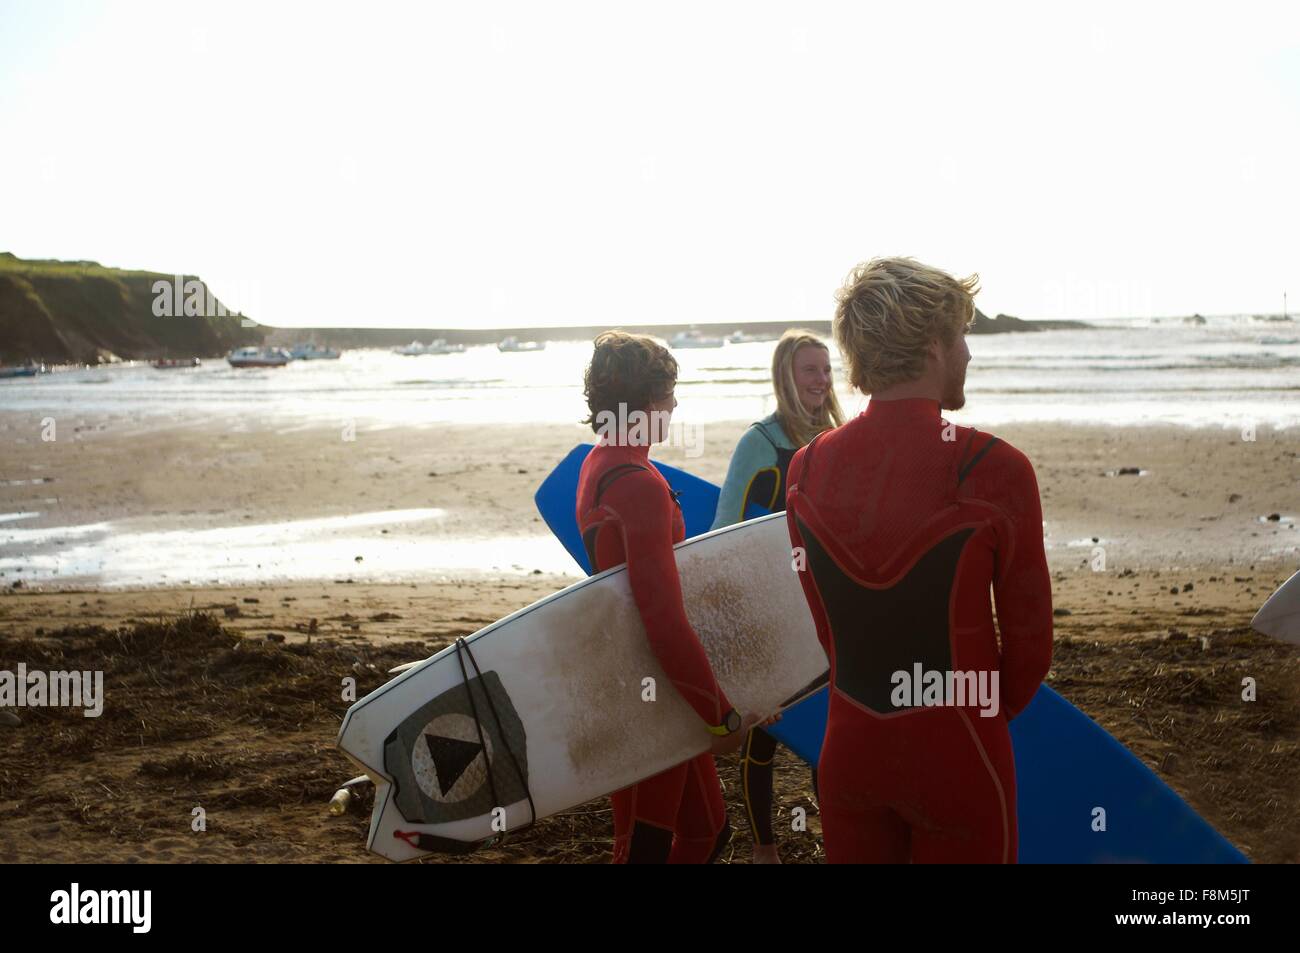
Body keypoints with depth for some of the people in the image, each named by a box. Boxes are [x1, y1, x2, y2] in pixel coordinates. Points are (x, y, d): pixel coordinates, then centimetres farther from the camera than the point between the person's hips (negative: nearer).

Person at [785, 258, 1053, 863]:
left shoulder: (807, 468, -3)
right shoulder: (994, 471, -16)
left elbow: (826, 624, 5)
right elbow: (1029, 636, -7)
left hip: (850, 750, 4)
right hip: (956, 762, -4)